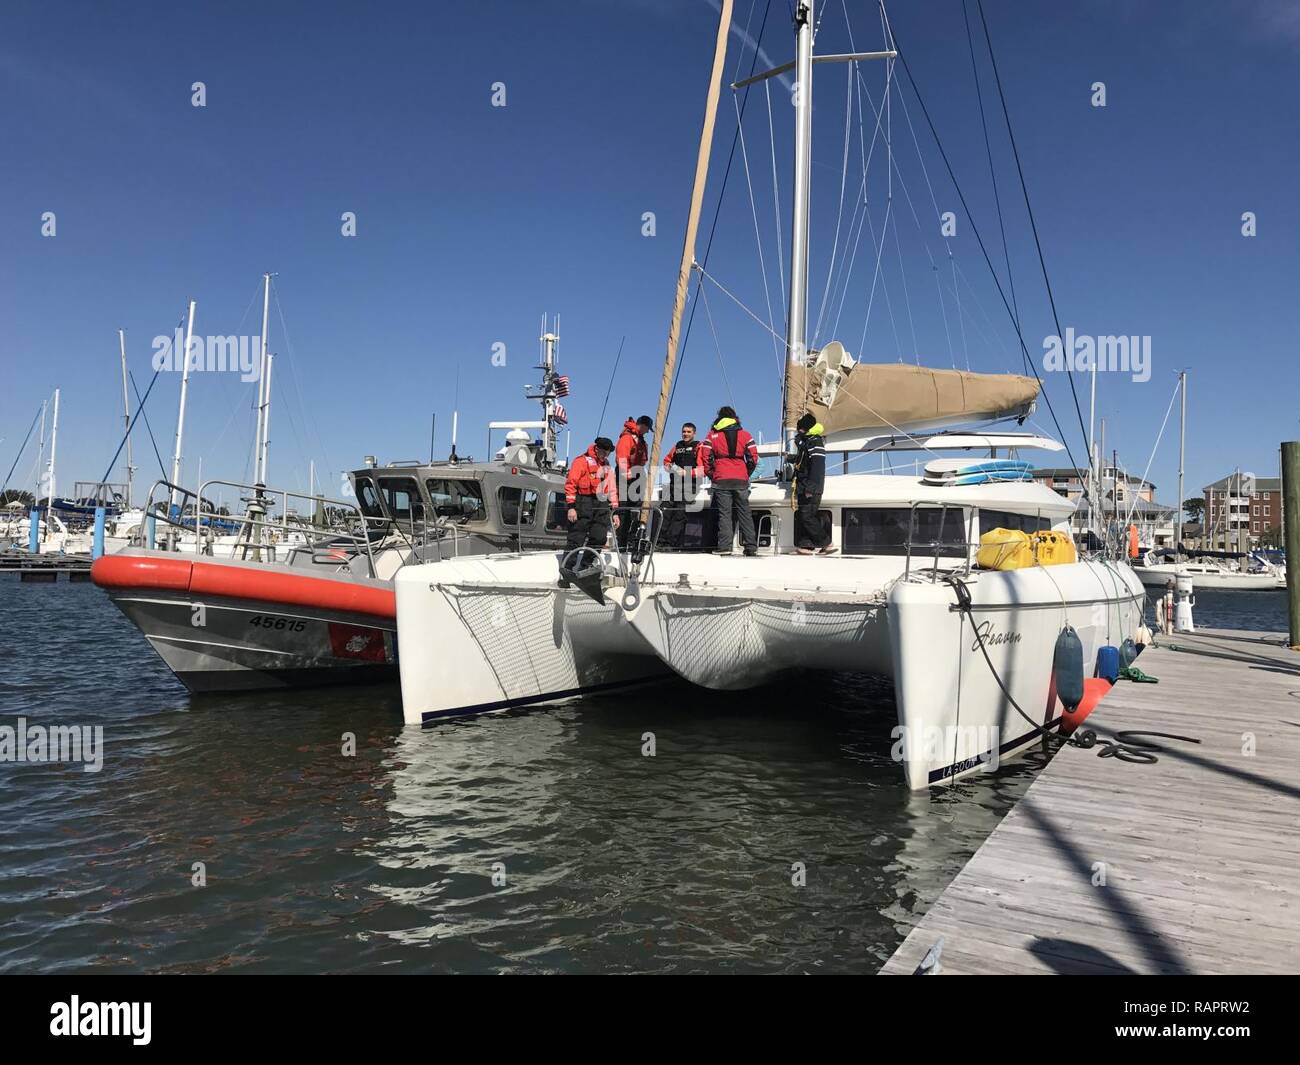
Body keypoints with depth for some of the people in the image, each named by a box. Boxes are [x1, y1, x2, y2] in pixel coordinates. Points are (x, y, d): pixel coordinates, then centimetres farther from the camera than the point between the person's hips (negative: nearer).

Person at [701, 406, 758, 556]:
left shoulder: (712, 435, 6)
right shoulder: (745, 434, 10)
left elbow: (706, 458, 0)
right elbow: (753, 457, 4)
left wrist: (711, 475, 10)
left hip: (721, 480, -1)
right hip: (741, 480, 1)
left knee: (724, 514, -1)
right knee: (745, 513, 5)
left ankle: (724, 547, -8)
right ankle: (751, 547, 2)